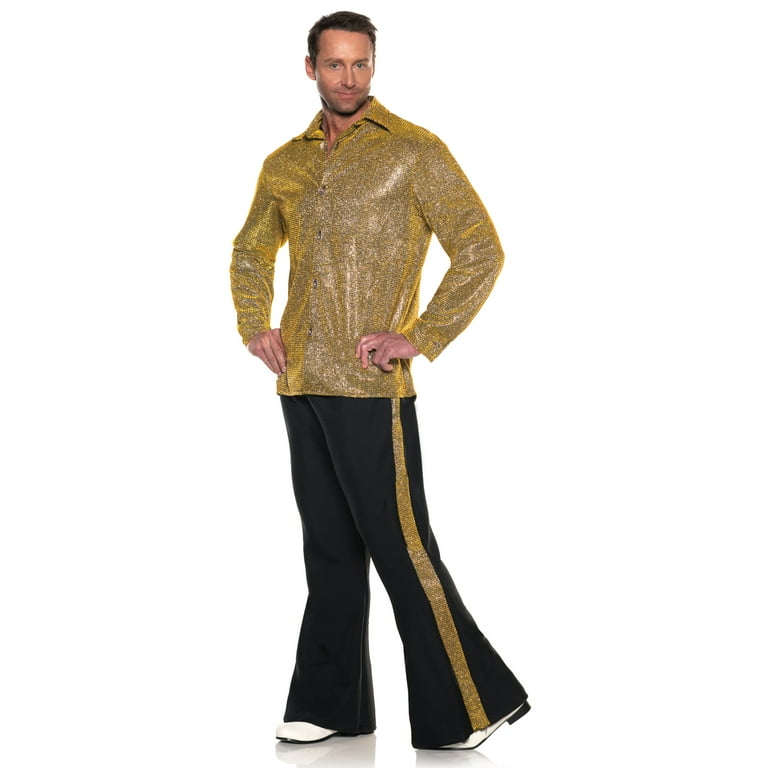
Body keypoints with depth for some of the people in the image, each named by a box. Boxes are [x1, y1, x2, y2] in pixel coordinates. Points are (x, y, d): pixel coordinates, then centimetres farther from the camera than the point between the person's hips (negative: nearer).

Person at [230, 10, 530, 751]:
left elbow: (482, 251, -9)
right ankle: (330, 704, 20)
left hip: (370, 387, -6)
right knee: (328, 550, 11)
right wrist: (255, 327, 11)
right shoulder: (285, 163, 13)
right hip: (301, 384, 6)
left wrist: (417, 338, -14)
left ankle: (468, 706, 7)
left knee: (401, 549, -4)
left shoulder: (415, 152, -4)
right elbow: (251, 252, 28)